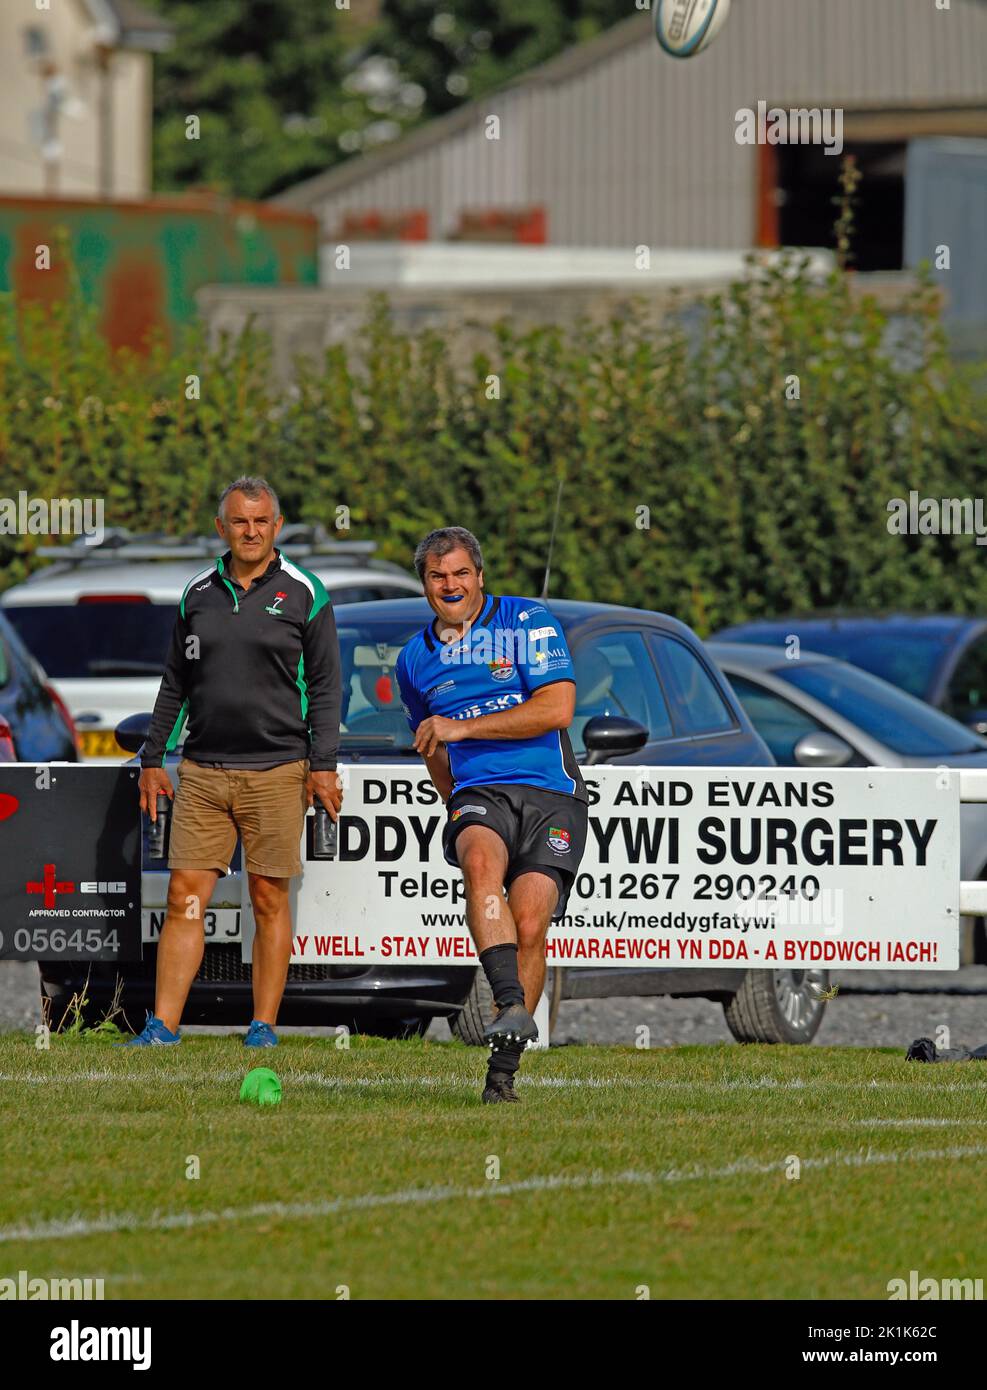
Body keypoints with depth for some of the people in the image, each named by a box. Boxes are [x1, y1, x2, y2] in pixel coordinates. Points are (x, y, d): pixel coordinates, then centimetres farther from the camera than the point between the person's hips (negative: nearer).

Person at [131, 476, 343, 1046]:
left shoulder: (304, 593, 2)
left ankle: (264, 1027, 6)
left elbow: (325, 685, 1)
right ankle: (163, 1027, -4)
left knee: (270, 900, 0)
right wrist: (154, 759, 14)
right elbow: (176, 683, 18)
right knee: (186, 898, -3)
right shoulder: (198, 594, 12)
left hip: (277, 772, -3)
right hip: (202, 773, 3)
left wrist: (322, 764, -6)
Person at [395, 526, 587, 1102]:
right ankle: (511, 1006, -46)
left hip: (550, 795, -2)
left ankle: (503, 1069, -4)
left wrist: (462, 727, -9)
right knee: (482, 863, -34)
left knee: (529, 925, -16)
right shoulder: (416, 659, 18)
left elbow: (557, 709, -9)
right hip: (478, 794, 2)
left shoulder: (530, 622, 2)